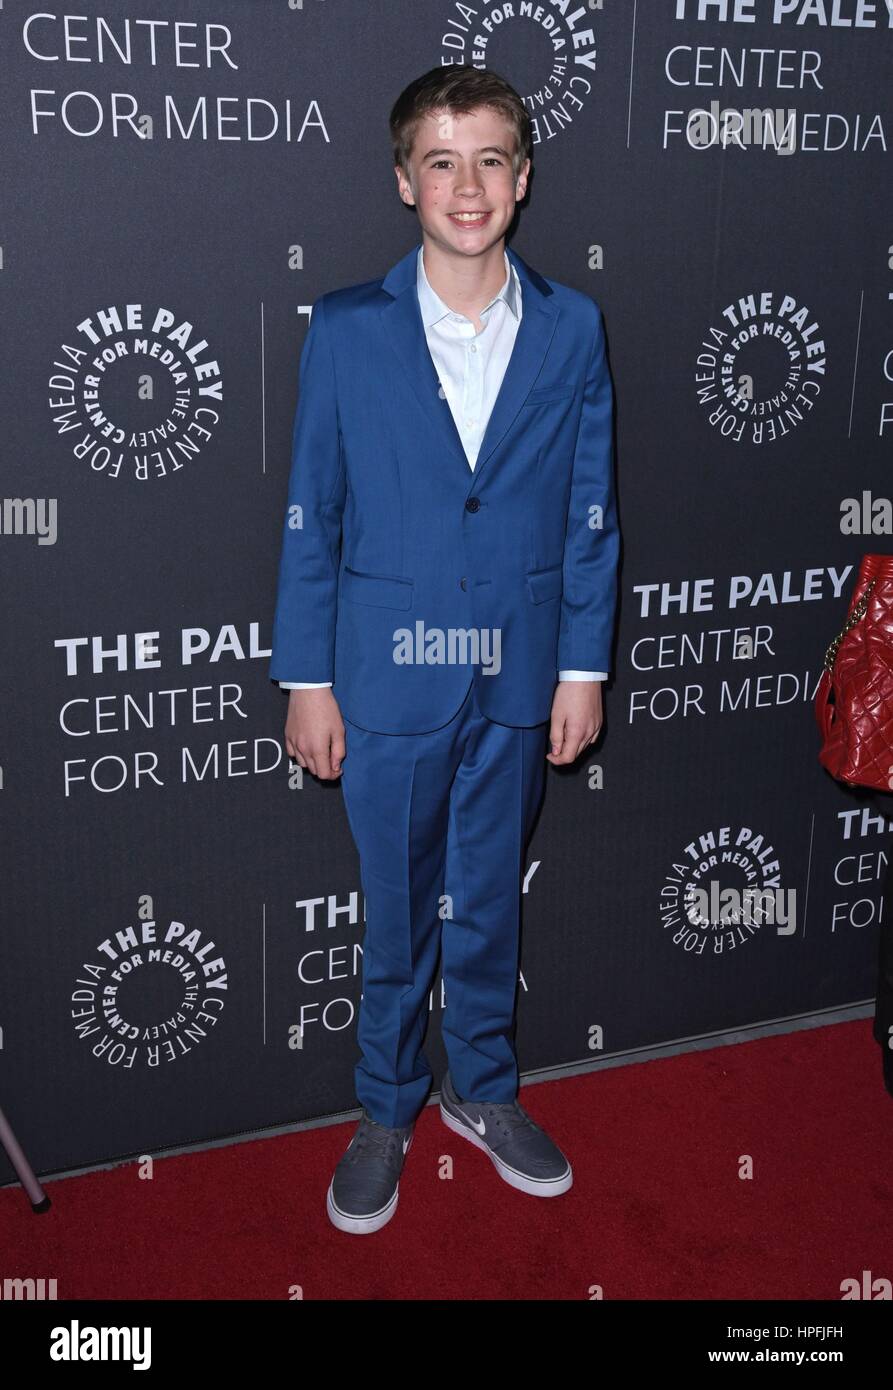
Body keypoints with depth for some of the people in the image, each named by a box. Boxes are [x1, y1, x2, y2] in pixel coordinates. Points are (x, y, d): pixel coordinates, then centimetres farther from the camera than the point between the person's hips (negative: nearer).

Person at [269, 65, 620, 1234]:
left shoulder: (573, 328, -1)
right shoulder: (345, 330, -5)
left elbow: (590, 511, 2)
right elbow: (310, 515, -3)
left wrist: (584, 667, 1)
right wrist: (307, 678, -4)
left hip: (519, 676, 2)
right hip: (388, 673, -1)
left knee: (490, 899, 17)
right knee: (396, 911, 11)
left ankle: (484, 1088, 38)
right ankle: (387, 1111, 31)